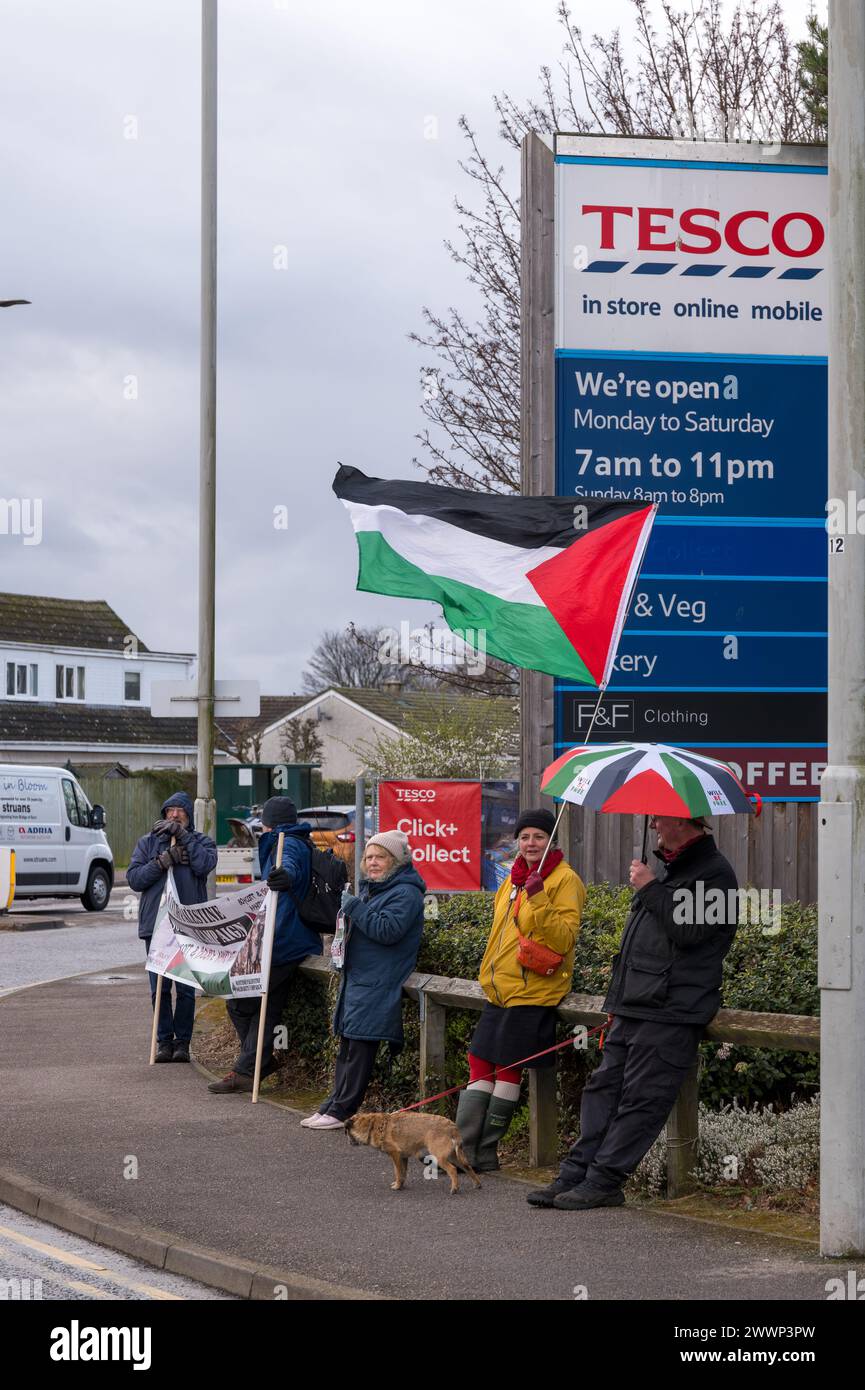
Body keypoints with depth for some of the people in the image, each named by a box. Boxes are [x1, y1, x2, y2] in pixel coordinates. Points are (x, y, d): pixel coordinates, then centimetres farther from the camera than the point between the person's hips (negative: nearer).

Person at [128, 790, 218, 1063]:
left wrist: (183, 836, -11)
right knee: (159, 988, 2)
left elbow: (205, 865, -13)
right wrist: (162, 861, -11)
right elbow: (134, 878, 2)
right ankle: (164, 1041, 11)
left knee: (186, 988, -2)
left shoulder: (201, 841, 10)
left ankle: (182, 1041, 7)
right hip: (155, 925, 2)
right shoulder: (148, 842, 13)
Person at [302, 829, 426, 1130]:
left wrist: (355, 907, -17)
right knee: (347, 1045, 11)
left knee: (360, 1045, -9)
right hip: (356, 978, 10)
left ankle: (341, 1110, -9)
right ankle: (334, 1104, 15)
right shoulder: (370, 888, 19)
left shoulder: (405, 893, -11)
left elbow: (388, 930, -24)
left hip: (377, 985, -10)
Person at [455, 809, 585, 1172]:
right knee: (480, 1064, 4)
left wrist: (539, 900, -27)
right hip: (500, 990, 8)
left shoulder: (565, 880, -8)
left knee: (507, 1068, -3)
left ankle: (485, 1153, 4)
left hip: (533, 990, -8)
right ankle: (464, 1149, 5)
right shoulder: (514, 880, 16)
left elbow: (563, 939, -18)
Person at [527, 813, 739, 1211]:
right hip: (635, 1007, 10)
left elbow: (688, 929, -24)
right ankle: (576, 1173, 8)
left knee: (641, 1097, -6)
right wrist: (618, 1002, 27)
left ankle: (604, 1179, -4)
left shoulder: (714, 873, -9)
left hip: (669, 1014, -10)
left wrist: (650, 888, -13)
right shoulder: (671, 868, 21)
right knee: (604, 1087, 7)